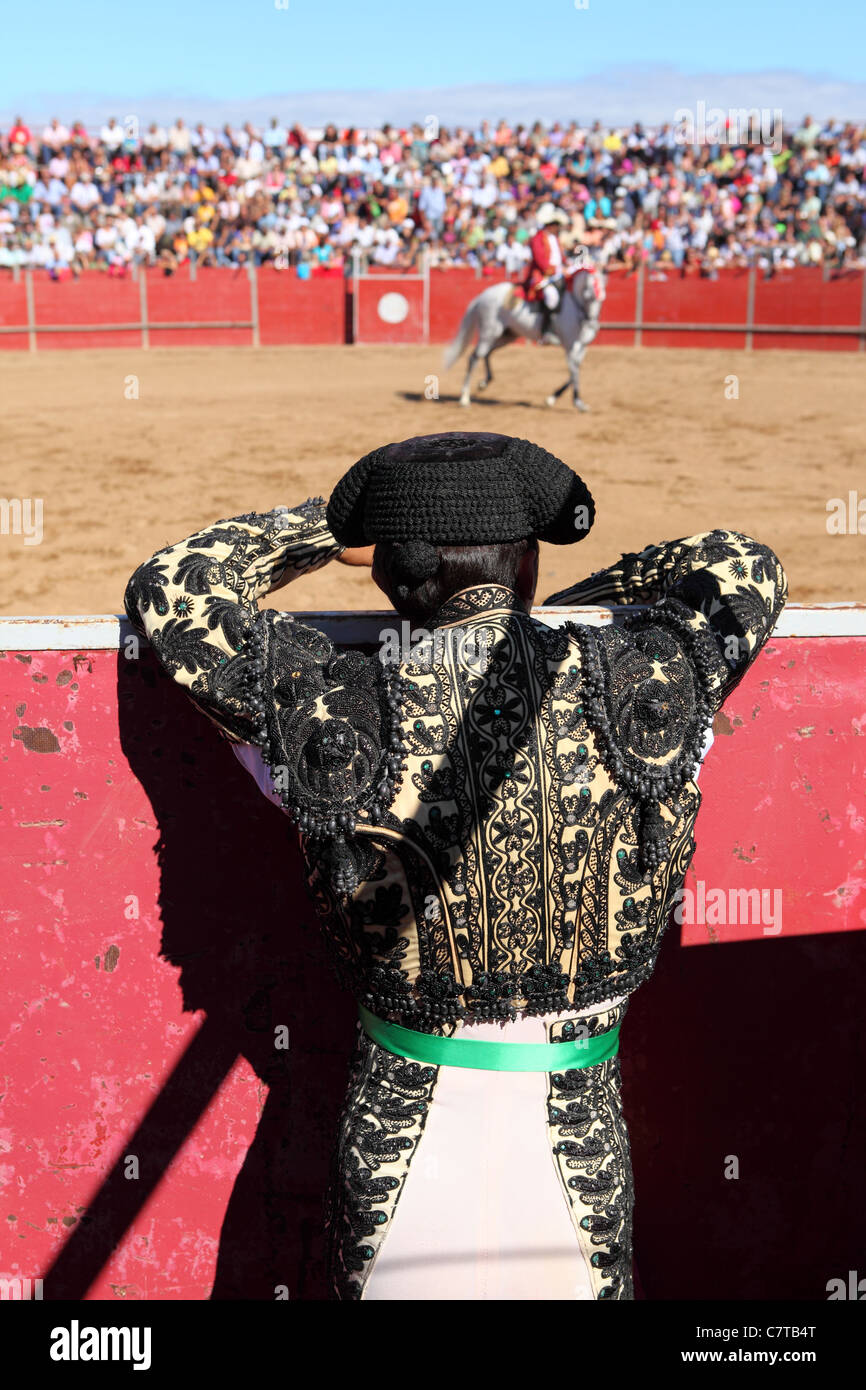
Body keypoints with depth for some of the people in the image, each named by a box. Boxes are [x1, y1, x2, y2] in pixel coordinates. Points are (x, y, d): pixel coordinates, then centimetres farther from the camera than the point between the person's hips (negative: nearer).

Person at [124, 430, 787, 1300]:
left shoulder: (331, 714, -17)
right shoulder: (625, 691, -15)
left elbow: (167, 591, -2)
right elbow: (745, 573, 6)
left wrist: (318, 528, 9)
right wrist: (587, 592, 16)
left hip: (397, 1145, 0)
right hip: (577, 1148, 1)